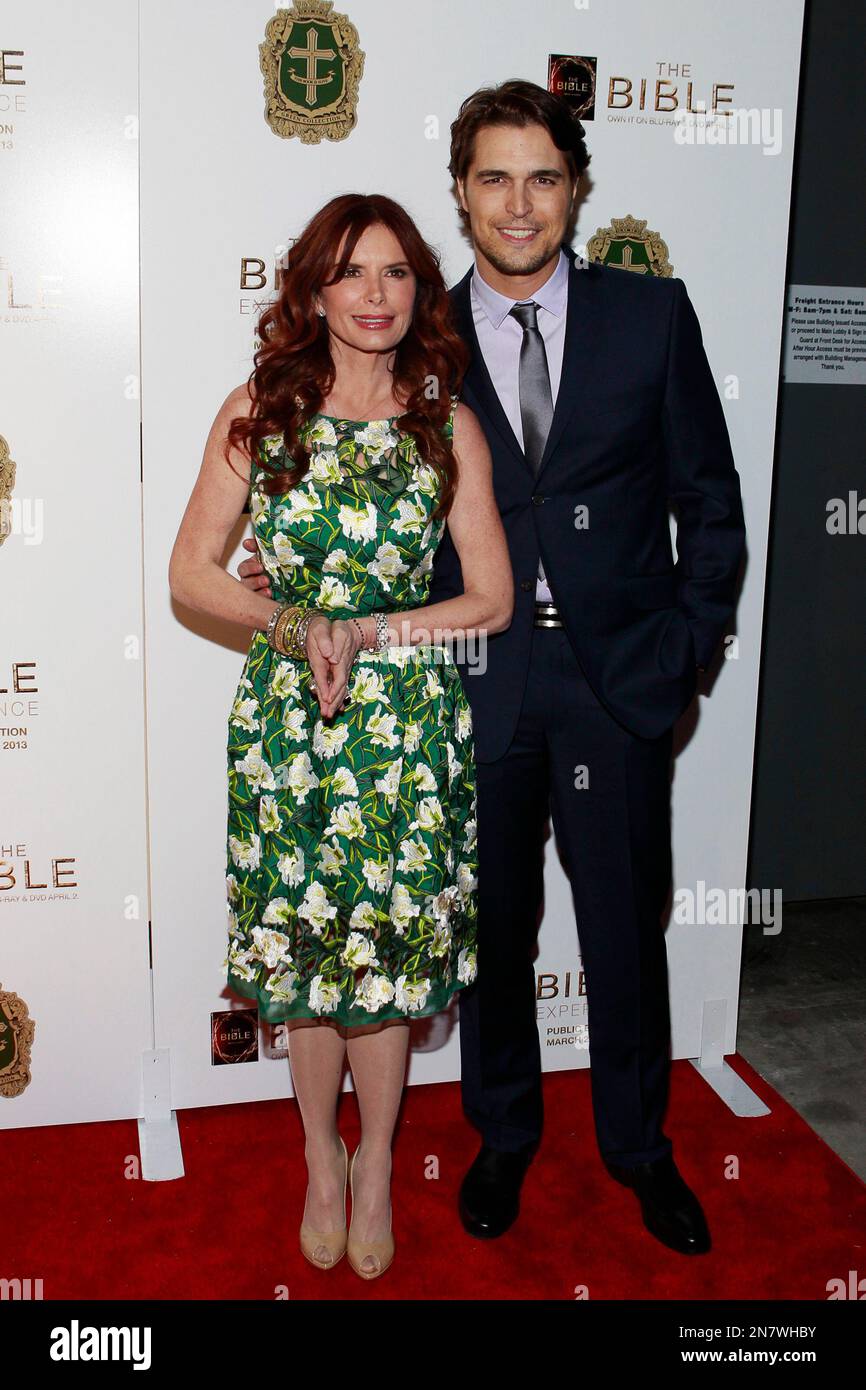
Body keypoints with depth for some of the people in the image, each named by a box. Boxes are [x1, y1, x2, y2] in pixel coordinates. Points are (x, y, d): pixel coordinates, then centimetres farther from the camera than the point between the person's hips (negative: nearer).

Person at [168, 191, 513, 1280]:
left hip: (409, 714, 0)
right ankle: (321, 1158, 33)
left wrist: (359, 633, -12)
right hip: (285, 714, 0)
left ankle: (374, 1161, 32)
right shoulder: (257, 411, 0)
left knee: (390, 947, 7)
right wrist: (296, 628, -15)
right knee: (302, 945, 9)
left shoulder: (449, 426, 0)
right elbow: (190, 571, 1)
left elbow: (491, 599, -1)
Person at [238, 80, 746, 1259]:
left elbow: (709, 497, 3)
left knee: (627, 927, 12)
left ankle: (637, 1142, 36)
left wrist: (690, 645, -2)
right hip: (478, 681, 1)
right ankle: (505, 1134, 38)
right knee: (491, 927, 14)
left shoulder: (652, 314, 1)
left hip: (620, 677, 0)